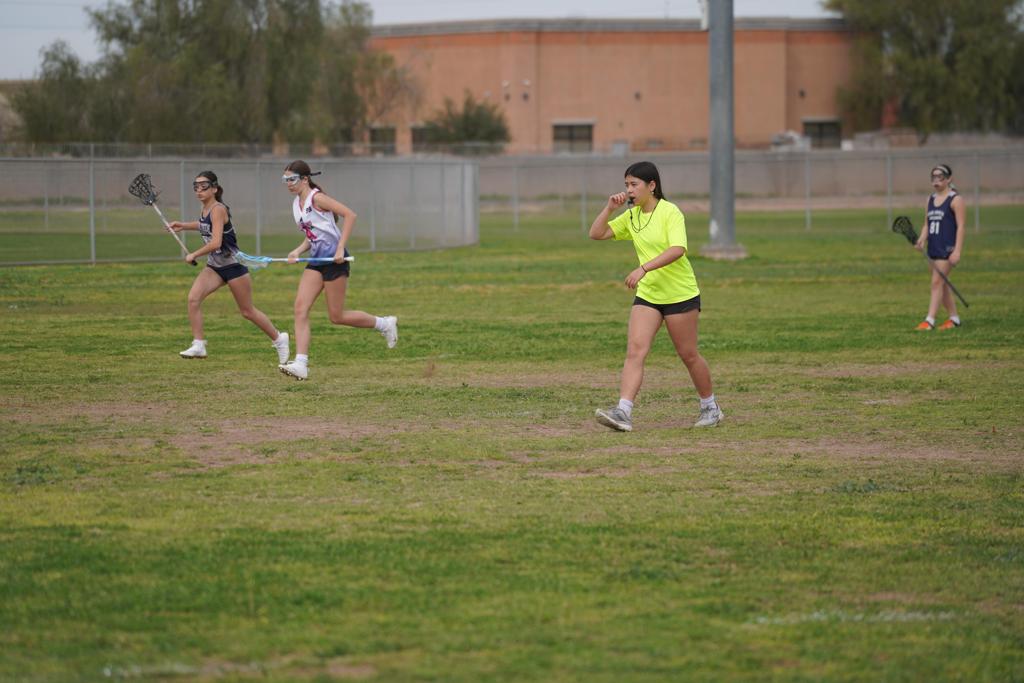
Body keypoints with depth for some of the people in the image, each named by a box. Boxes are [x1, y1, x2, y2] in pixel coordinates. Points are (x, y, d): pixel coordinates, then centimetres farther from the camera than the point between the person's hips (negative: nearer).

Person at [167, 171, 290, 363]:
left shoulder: (218, 210, -21)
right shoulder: (204, 210, 4)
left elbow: (215, 243, -30)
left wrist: (193, 255, -18)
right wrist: (183, 225, 20)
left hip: (233, 265, -7)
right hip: (214, 266, 7)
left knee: (247, 311, 6)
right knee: (193, 298, -15)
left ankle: (279, 339, 26)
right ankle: (198, 345, -11)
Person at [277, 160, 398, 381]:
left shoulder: (316, 198, -14)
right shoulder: (296, 204, 12)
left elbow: (350, 215, -19)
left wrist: (340, 248, -22)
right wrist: (298, 251, 2)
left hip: (334, 260, -8)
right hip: (316, 261, 8)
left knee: (336, 317, -1)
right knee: (301, 308, -9)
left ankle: (385, 324, 21)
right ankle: (301, 364, -15)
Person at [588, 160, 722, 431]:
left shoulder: (670, 212, -14)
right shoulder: (631, 216, 7)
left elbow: (677, 249, -28)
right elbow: (596, 234, 9)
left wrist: (643, 268, -37)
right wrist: (610, 207, -5)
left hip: (680, 294, -6)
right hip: (647, 295, 6)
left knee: (688, 355, 6)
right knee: (635, 350, -11)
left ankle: (710, 408, 27)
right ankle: (623, 413, -21)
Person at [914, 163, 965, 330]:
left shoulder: (956, 200, -7)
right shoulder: (931, 199, 15)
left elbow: (960, 226, -11)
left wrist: (957, 251, -19)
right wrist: (922, 239, -2)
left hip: (948, 248, -8)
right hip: (934, 248, 8)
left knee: (937, 282, -13)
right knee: (943, 285, 12)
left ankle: (929, 321, -14)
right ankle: (953, 318, 22)